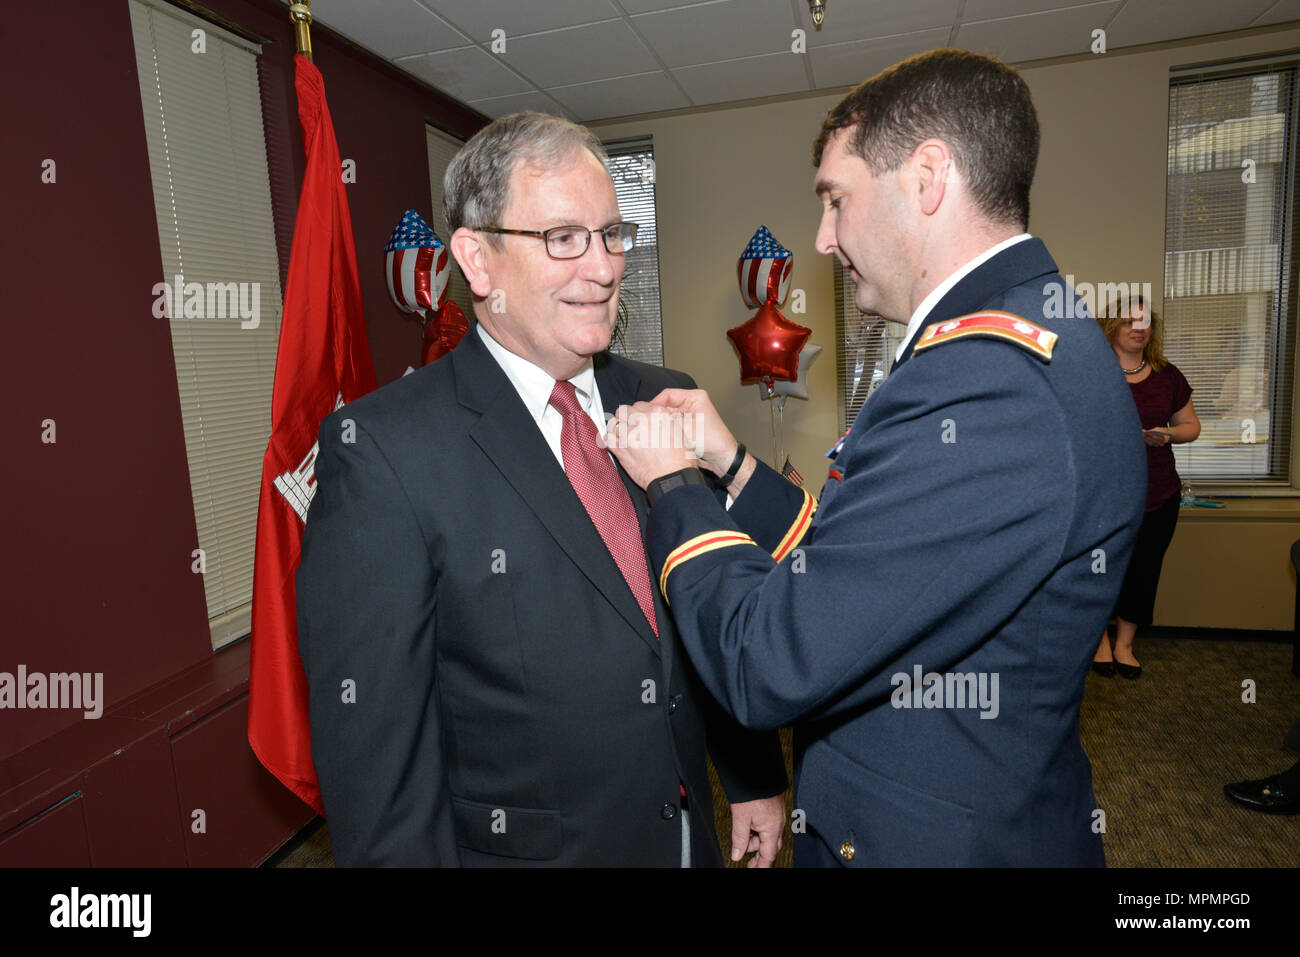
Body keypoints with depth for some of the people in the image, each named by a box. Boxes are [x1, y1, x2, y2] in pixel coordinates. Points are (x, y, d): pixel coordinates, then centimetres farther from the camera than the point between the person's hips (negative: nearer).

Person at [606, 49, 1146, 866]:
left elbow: (764, 665, -28)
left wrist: (673, 484, -13)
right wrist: (729, 460, 0)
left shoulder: (983, 384, -30)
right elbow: (868, 567, 3)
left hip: (928, 839, -8)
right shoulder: (1045, 337, 3)